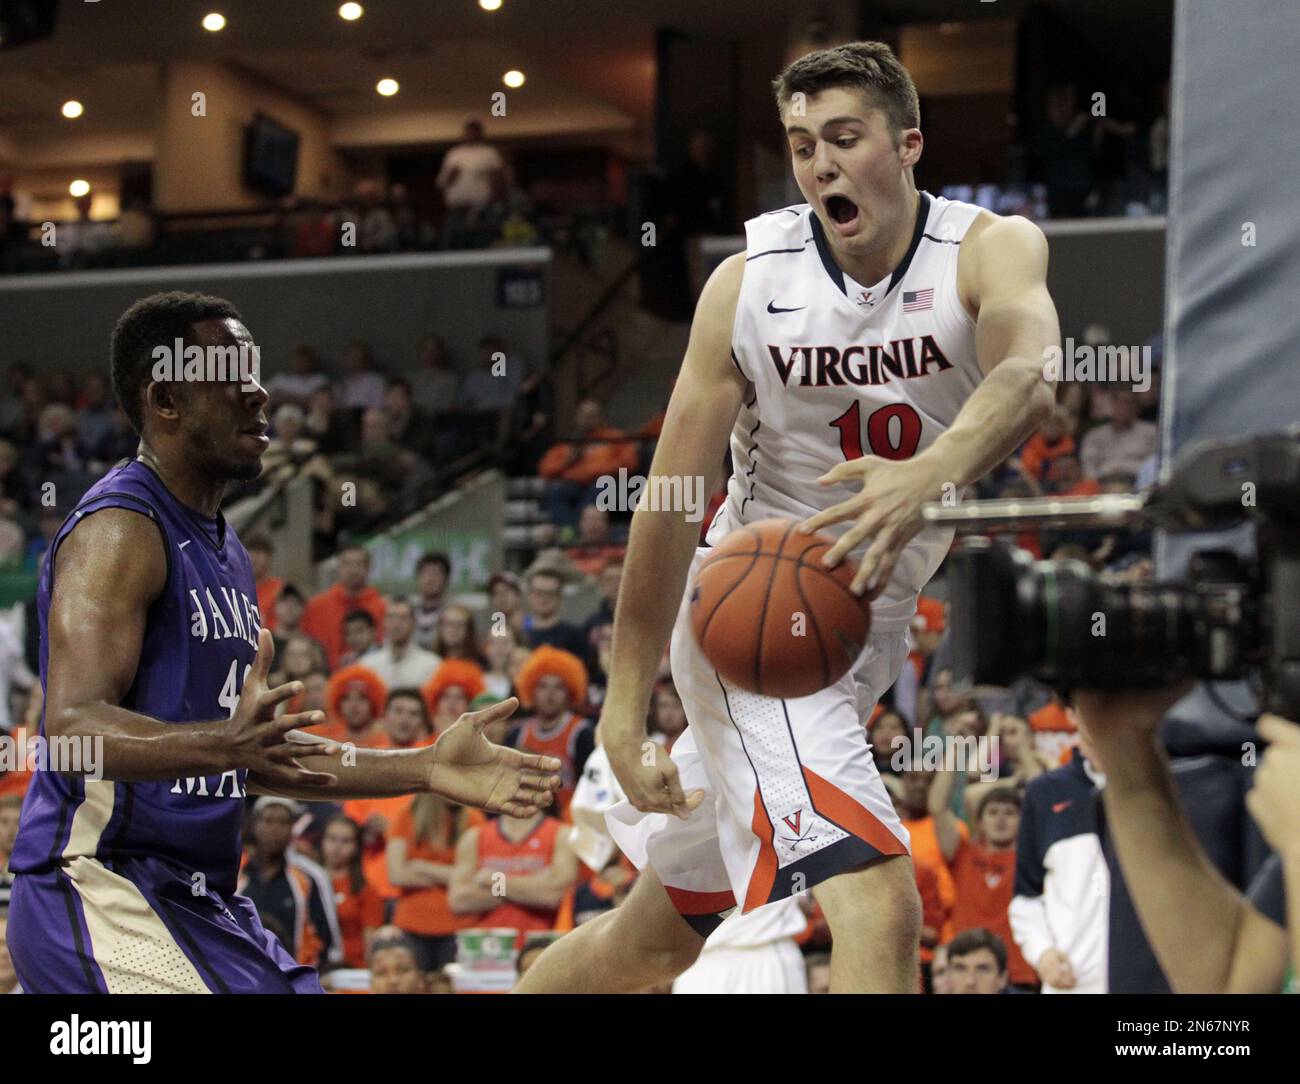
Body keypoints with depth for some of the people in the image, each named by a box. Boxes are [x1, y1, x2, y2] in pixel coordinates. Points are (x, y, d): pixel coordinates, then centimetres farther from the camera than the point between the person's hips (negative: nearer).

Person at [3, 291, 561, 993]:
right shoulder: (120, 528, -11)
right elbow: (72, 726, -24)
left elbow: (259, 757, 23)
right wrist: (223, 743, -38)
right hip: (103, 890, -10)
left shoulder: (223, 548, 18)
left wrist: (426, 769, 18)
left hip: (196, 901, 10)